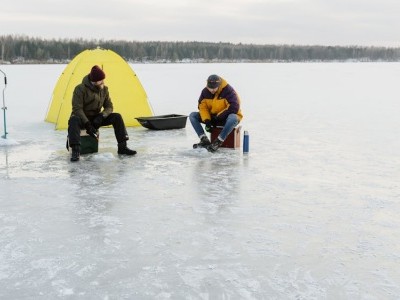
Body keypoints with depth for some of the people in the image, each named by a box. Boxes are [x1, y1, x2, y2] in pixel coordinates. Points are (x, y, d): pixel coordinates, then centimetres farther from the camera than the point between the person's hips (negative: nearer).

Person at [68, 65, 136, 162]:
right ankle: (75, 151, -45)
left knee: (117, 117, -15)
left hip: (96, 119, 5)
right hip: (82, 119, -4)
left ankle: (122, 147, -16)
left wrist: (101, 116, -21)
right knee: (74, 120, -40)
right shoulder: (80, 89, -20)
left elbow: (109, 107, 1)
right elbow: (77, 109, -24)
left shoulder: (104, 89, -3)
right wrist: (88, 125, -32)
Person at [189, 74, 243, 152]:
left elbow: (234, 108, -26)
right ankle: (204, 140, -22)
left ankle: (218, 142, -34)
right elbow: (202, 107, -3)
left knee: (233, 118, -42)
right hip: (212, 117, 5)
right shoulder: (205, 91, -5)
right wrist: (207, 120, -20)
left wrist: (218, 117, -23)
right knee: (192, 115, -10)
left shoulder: (228, 90, -21)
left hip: (226, 117, -5)